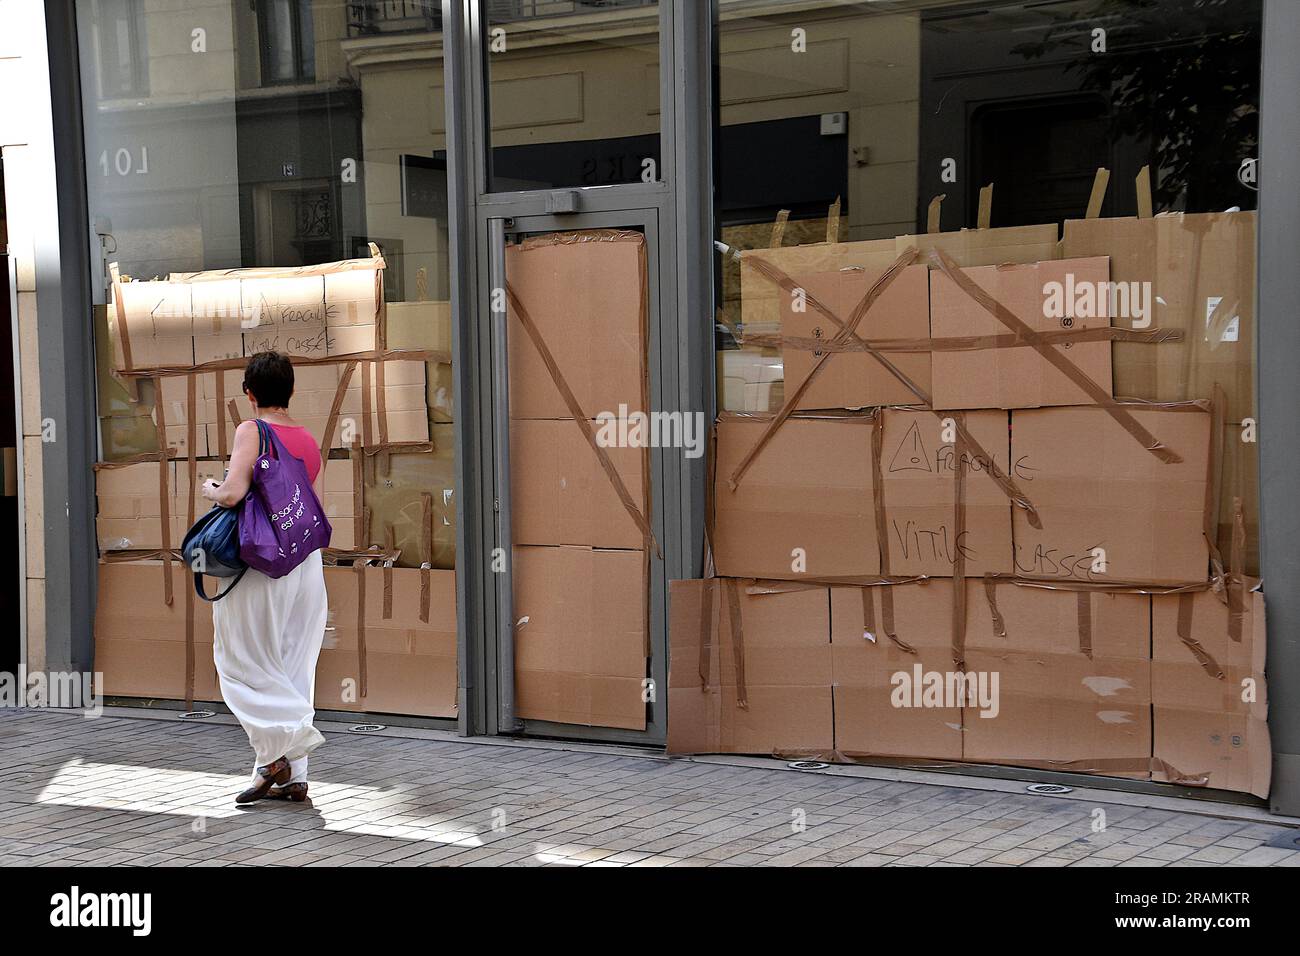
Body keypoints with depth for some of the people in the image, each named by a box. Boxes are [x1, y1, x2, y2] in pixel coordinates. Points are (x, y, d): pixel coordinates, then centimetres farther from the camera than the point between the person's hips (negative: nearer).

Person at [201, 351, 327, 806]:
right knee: (292, 669, 10)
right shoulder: (309, 441, 10)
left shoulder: (251, 431, -10)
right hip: (306, 561, 6)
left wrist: (210, 490, 1)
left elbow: (234, 494, -21)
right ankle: (293, 777, 11)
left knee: (242, 663, 5)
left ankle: (275, 755, -7)